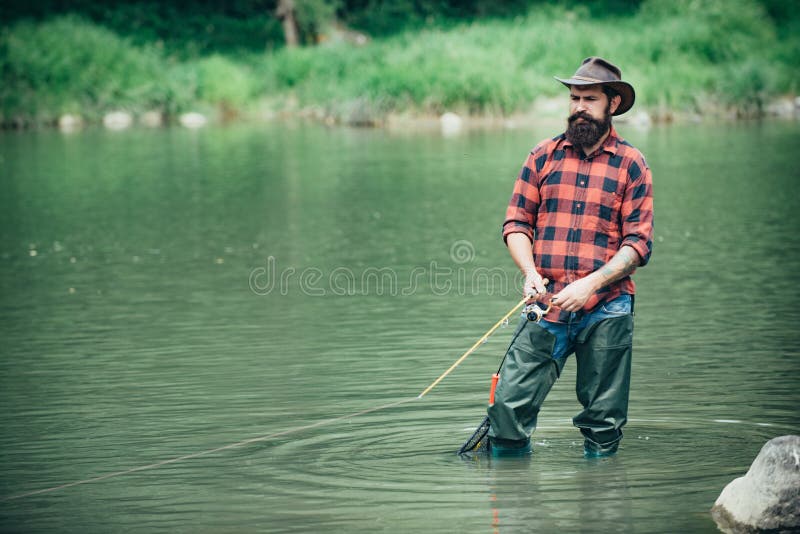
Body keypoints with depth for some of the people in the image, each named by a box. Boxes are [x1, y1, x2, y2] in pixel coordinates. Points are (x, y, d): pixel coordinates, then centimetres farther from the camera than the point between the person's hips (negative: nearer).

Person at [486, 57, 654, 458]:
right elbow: (516, 223, 10)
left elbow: (638, 242, -1)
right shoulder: (543, 156, 10)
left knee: (604, 422, 5)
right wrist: (531, 273, -9)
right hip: (545, 306, 1)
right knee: (509, 403, -9)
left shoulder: (631, 164, 4)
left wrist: (590, 284, -14)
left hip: (606, 310, -1)